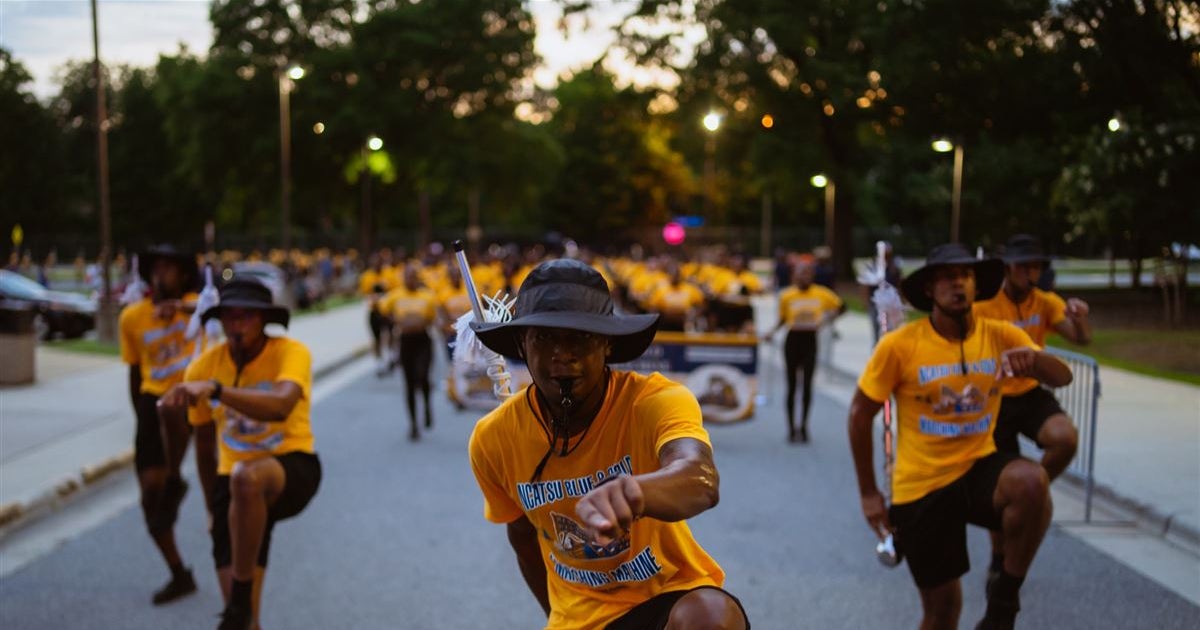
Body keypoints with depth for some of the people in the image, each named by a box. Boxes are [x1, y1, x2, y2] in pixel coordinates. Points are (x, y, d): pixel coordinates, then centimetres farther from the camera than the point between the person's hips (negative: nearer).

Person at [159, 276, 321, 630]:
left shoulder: (291, 353, -17)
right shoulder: (203, 367, -5)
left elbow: (280, 406, -41)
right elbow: (205, 445, 10)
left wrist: (215, 389, -52)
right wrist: (212, 507, 19)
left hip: (292, 467, -4)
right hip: (233, 476, 5)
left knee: (247, 477, -40)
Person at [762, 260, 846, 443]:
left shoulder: (822, 294, -3)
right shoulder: (786, 295, -4)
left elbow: (841, 306, 9)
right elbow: (782, 319, 5)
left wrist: (827, 319, -6)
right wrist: (771, 332, -10)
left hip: (810, 340, 0)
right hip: (793, 340, 0)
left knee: (807, 385, -1)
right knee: (791, 385, 4)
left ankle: (803, 426, 11)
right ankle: (791, 428, 13)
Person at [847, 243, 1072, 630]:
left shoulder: (999, 335, -5)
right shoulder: (900, 345, -14)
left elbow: (1062, 378, -12)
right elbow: (860, 412, -6)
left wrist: (1034, 358, -36)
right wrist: (868, 492, -4)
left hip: (978, 468, 2)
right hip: (922, 485, -2)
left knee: (1032, 481, -33)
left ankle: (1005, 594, -9)